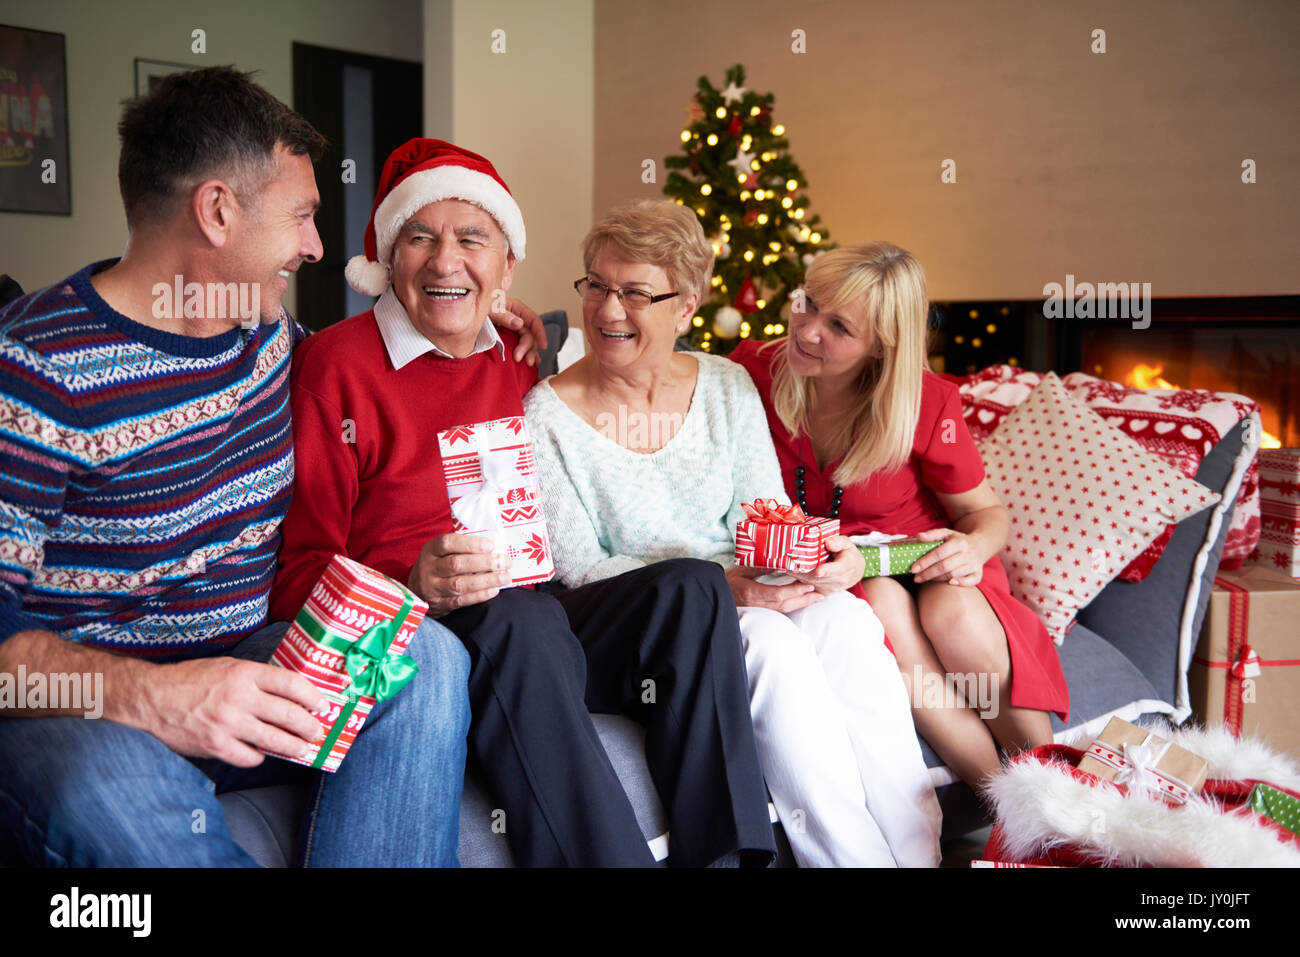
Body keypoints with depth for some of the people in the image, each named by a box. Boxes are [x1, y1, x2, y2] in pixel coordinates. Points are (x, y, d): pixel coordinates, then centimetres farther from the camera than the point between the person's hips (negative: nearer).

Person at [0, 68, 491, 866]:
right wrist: (142, 694, -35)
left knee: (426, 656, -20)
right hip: (80, 714, -6)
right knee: (112, 791, -40)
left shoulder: (267, 331, 8)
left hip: (243, 670, 7)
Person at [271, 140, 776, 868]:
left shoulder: (518, 359, 14)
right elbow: (299, 574, -5)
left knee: (693, 586, -15)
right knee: (519, 620, -35)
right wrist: (415, 586, -24)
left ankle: (723, 849, -18)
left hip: (528, 623, 6)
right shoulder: (336, 364, -2)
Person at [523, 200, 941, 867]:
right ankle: (854, 857, -20)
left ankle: (919, 851, -22)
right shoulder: (546, 416, -7)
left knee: (847, 620, -27)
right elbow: (579, 569, -11)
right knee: (774, 644, -31)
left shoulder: (728, 387, 6)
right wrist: (718, 584, -24)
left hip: (752, 596, 4)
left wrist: (821, 552, -18)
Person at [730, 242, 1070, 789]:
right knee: (884, 607, -35)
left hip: (920, 557, 1)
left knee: (953, 614, -35)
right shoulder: (750, 372, -12)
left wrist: (976, 546, -25)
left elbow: (986, 512, 0)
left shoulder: (927, 404, -12)